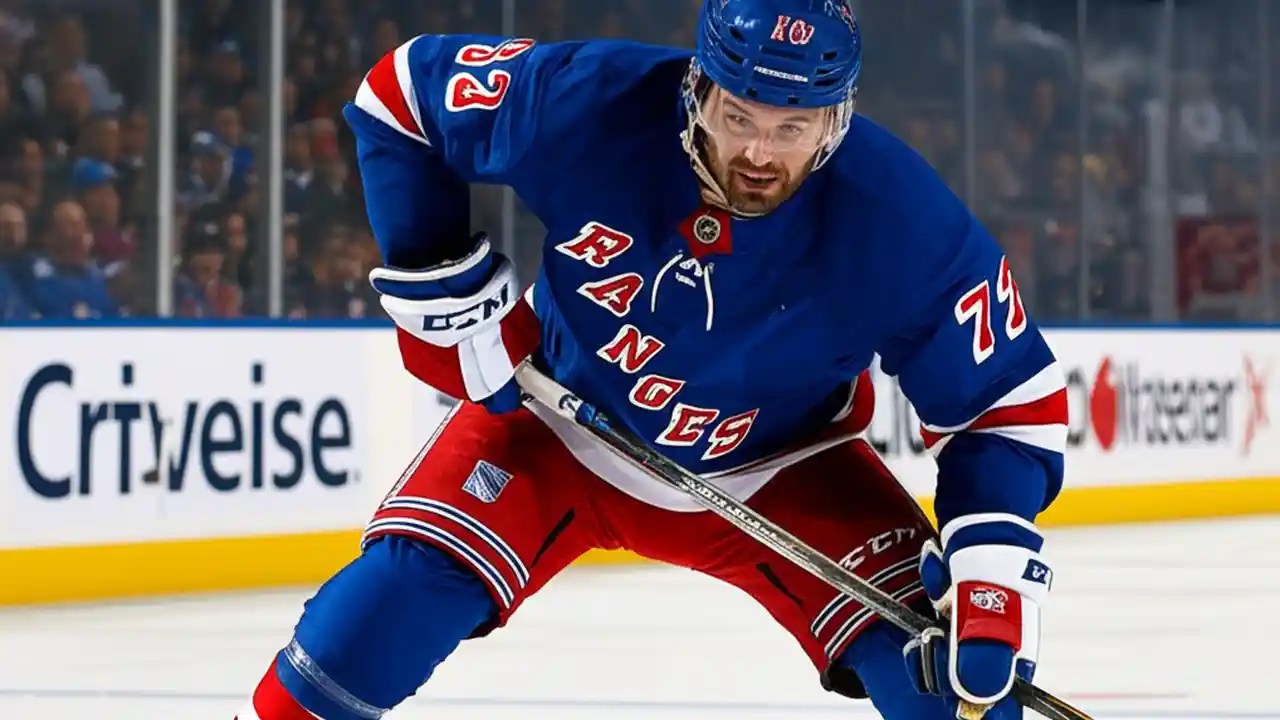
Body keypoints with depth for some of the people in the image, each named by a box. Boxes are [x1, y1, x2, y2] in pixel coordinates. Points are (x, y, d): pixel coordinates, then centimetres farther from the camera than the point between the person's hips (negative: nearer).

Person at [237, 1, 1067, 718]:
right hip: (557, 419, 0)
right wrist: (443, 280, -14)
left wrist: (994, 568, -34)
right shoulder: (589, 101, -29)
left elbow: (1013, 402, -19)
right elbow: (402, 92, -12)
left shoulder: (903, 224, -29)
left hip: (777, 471, 0)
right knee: (396, 594, -21)